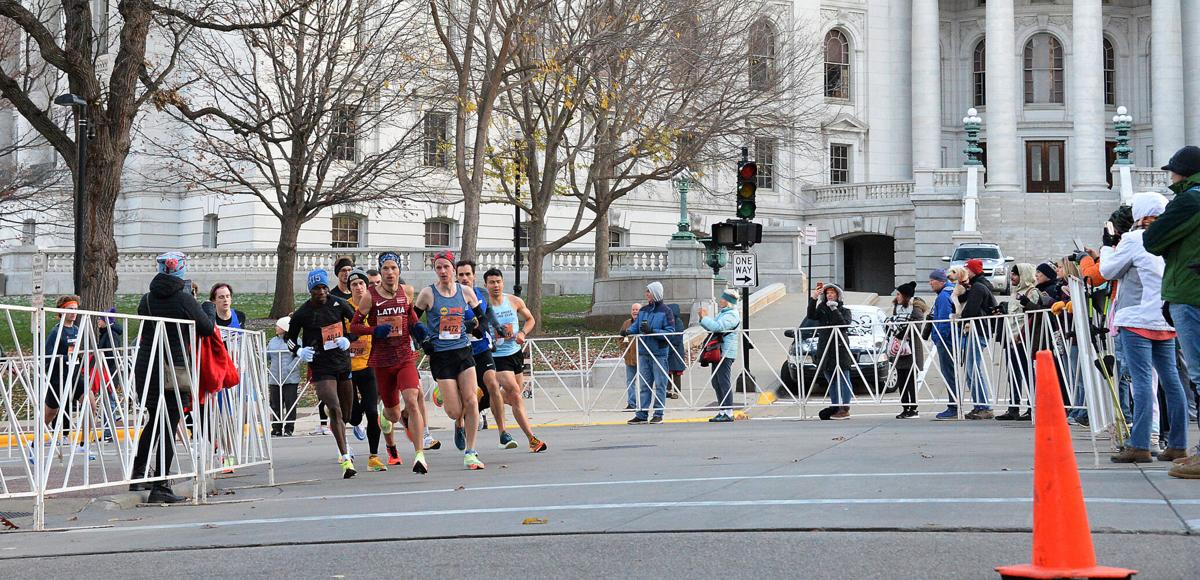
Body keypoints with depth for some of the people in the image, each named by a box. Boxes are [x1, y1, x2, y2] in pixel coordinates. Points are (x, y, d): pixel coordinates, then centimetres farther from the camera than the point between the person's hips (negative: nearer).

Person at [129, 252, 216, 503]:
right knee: (169, 426, 0)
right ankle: (160, 487, 0)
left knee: (154, 421, 21)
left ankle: (138, 473, 16)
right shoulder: (184, 299, -8)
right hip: (174, 371, -5)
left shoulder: (146, 299, 5)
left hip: (145, 368, 5)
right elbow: (208, 328, 0)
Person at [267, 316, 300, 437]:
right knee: (275, 405, 6)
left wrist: (289, 369, -18)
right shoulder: (273, 341, 15)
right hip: (274, 379, 5)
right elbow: (266, 356, 18)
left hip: (290, 379, -5)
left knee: (290, 404, -1)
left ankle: (288, 429, 4)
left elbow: (299, 357, -11)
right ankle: (277, 429, 13)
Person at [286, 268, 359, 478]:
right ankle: (345, 458, -23)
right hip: (321, 367, -3)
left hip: (343, 363, 4)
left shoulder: (339, 304, 0)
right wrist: (299, 351, -9)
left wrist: (348, 339, -4)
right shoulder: (302, 313, -5)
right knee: (335, 411, -20)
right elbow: (290, 338, 9)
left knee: (345, 414, 14)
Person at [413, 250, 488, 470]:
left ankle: (470, 453, 1)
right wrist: (422, 341, -6)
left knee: (471, 402, -9)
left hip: (464, 352, 3)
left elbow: (482, 318, 18)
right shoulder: (428, 293, -5)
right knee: (455, 412, -5)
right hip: (440, 355, -3)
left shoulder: (465, 292, 4)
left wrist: (476, 328, 4)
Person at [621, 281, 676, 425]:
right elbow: (637, 326, 16)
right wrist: (629, 330, -6)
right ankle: (642, 414, 10)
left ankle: (658, 414, 6)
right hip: (644, 352, 6)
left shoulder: (665, 311, -7)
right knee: (644, 384, 8)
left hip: (659, 352, -6)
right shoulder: (643, 310, 10)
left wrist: (652, 331, -21)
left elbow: (670, 331, -12)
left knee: (659, 385, 1)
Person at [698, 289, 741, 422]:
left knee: (724, 382, -11)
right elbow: (712, 328, 25)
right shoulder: (722, 313, 21)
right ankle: (722, 411, 18)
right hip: (718, 352, 10)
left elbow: (717, 327, -26)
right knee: (717, 383, 12)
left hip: (725, 353, -10)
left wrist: (705, 317, -14)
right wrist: (704, 317, 10)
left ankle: (728, 413, -12)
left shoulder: (731, 315, -12)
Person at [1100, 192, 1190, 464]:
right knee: (1170, 380, 7)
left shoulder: (1133, 240, -8)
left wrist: (1107, 248, 19)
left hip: (1138, 319, -7)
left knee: (1143, 380, -10)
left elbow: (1108, 271, 0)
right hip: (1166, 321, 7)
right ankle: (1178, 445, 9)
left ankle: (1139, 446, -14)